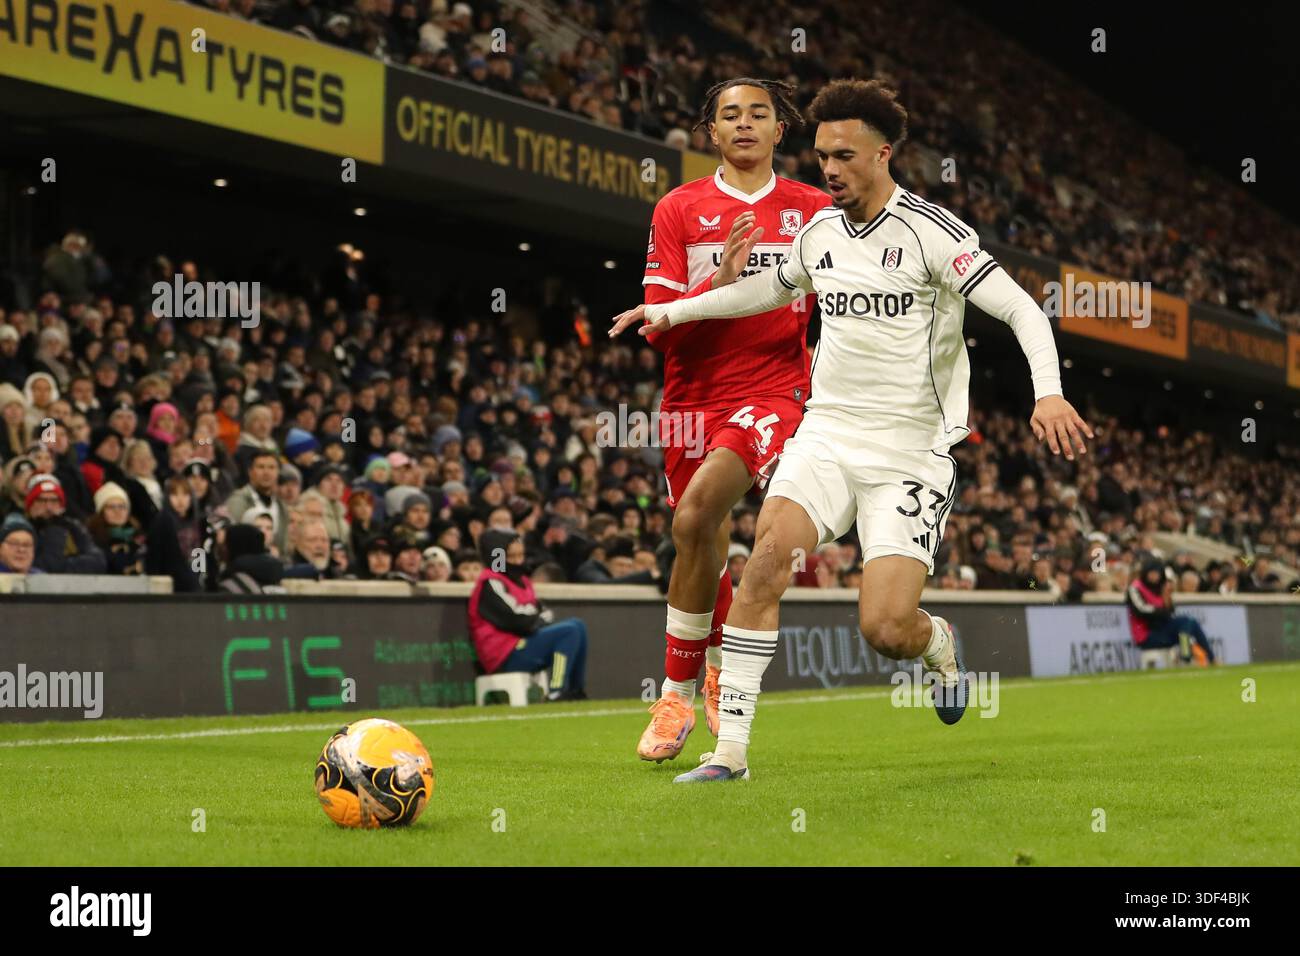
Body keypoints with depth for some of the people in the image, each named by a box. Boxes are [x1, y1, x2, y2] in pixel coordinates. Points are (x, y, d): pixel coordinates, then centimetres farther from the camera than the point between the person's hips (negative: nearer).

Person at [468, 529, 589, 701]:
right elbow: (521, 623, -19)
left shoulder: (520, 579, 18)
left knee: (577, 626, 7)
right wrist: (543, 618, -1)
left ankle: (576, 691, 3)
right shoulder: (491, 583, -13)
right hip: (505, 656, -10)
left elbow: (542, 612, 17)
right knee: (569, 631, -18)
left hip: (520, 645, 10)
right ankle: (557, 693, -25)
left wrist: (544, 615, -6)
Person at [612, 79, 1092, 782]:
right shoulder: (817, 232, 8)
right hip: (828, 433, 4)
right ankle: (730, 747, -18)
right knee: (770, 552, -22)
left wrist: (1048, 393, -29)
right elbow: (773, 287, 30)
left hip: (910, 453, -4)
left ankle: (936, 641, 25)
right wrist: (673, 311, 29)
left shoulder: (931, 232, -10)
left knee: (885, 630, -15)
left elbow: (1022, 309, -13)